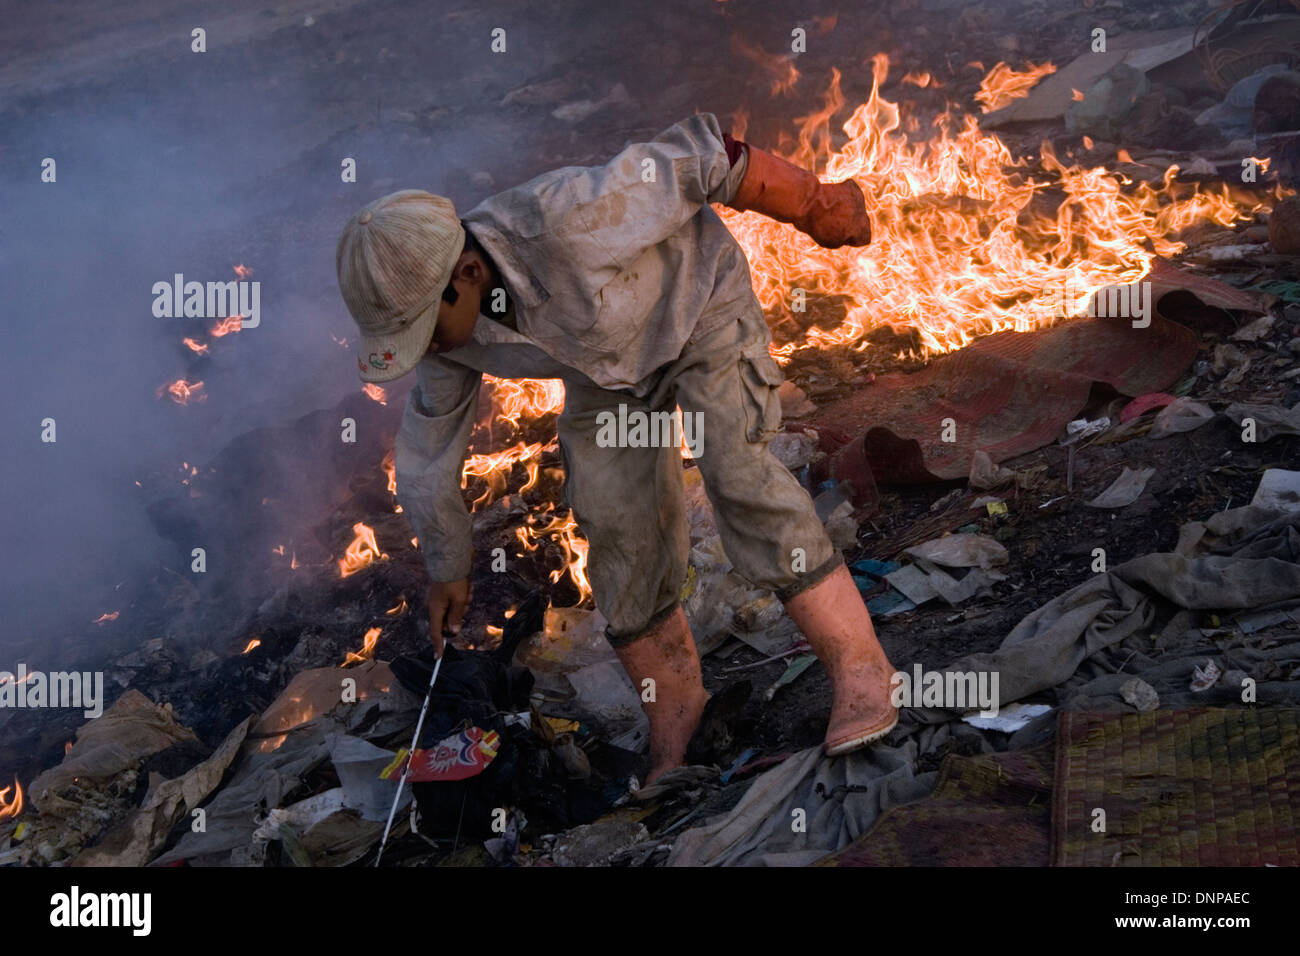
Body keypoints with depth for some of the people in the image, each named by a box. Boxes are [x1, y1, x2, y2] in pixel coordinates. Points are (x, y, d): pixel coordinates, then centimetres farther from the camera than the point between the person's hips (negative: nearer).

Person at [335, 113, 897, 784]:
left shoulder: (569, 220, -42)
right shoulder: (436, 319, -21)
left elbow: (694, 157, -28)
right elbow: (428, 447, -3)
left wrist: (819, 207, -16)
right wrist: (446, 567, 9)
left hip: (697, 305, -5)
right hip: (606, 361, 5)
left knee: (738, 477, -21)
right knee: (616, 525, -5)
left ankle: (858, 668, -18)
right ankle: (673, 705, 11)